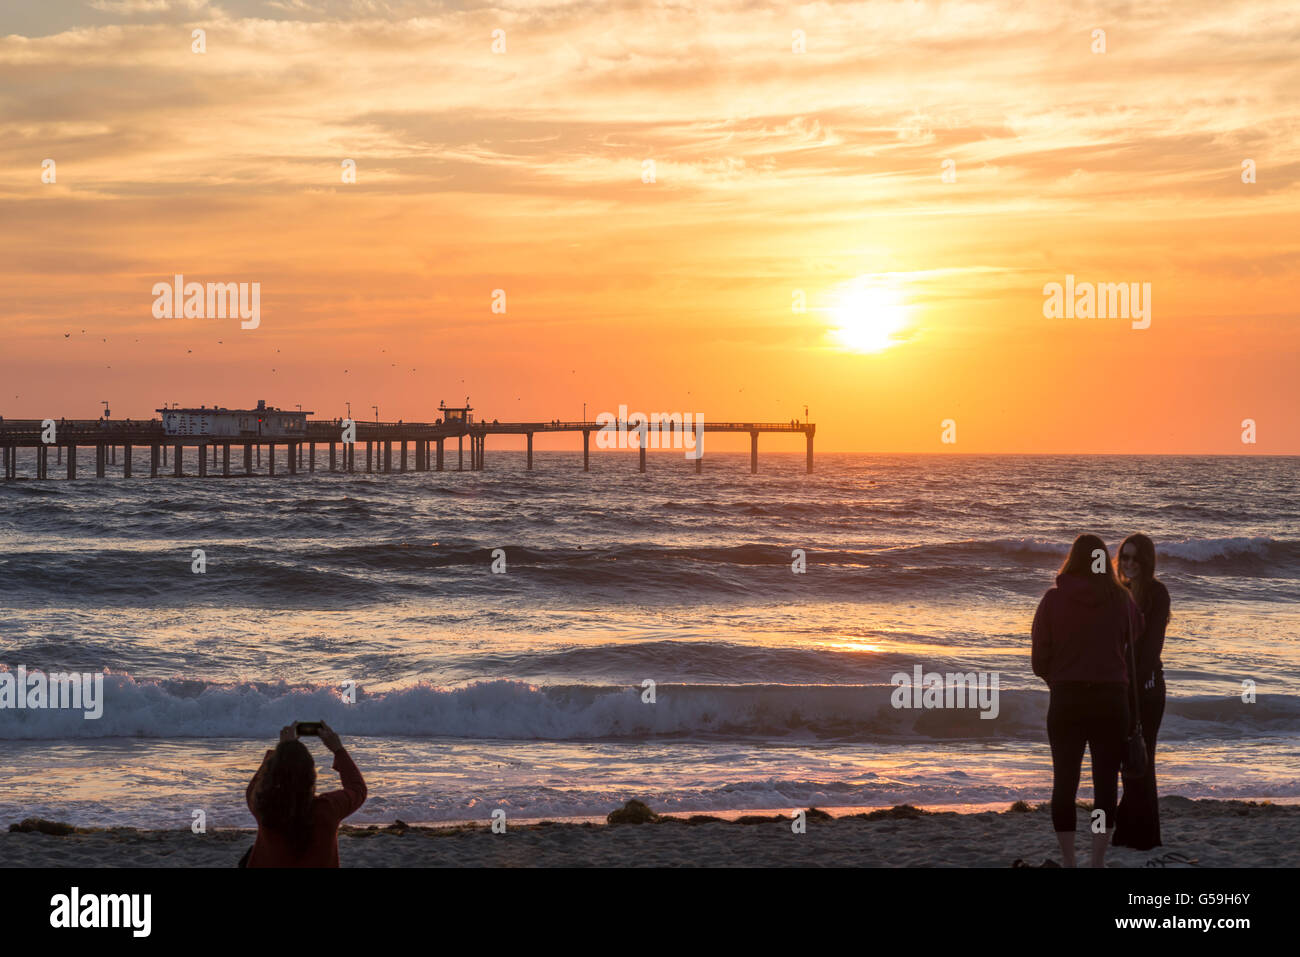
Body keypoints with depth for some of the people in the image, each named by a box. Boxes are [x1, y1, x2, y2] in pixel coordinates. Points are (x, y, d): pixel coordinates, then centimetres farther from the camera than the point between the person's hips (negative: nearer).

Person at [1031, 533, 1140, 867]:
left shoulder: (1054, 599, -3)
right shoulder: (1122, 599, -2)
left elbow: (1039, 658, -2)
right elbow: (1134, 649, 1)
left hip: (1066, 700, 0)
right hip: (1112, 699, 0)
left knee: (1065, 781, 6)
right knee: (1106, 782, 7)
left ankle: (1068, 862, 6)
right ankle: (1098, 860, 8)